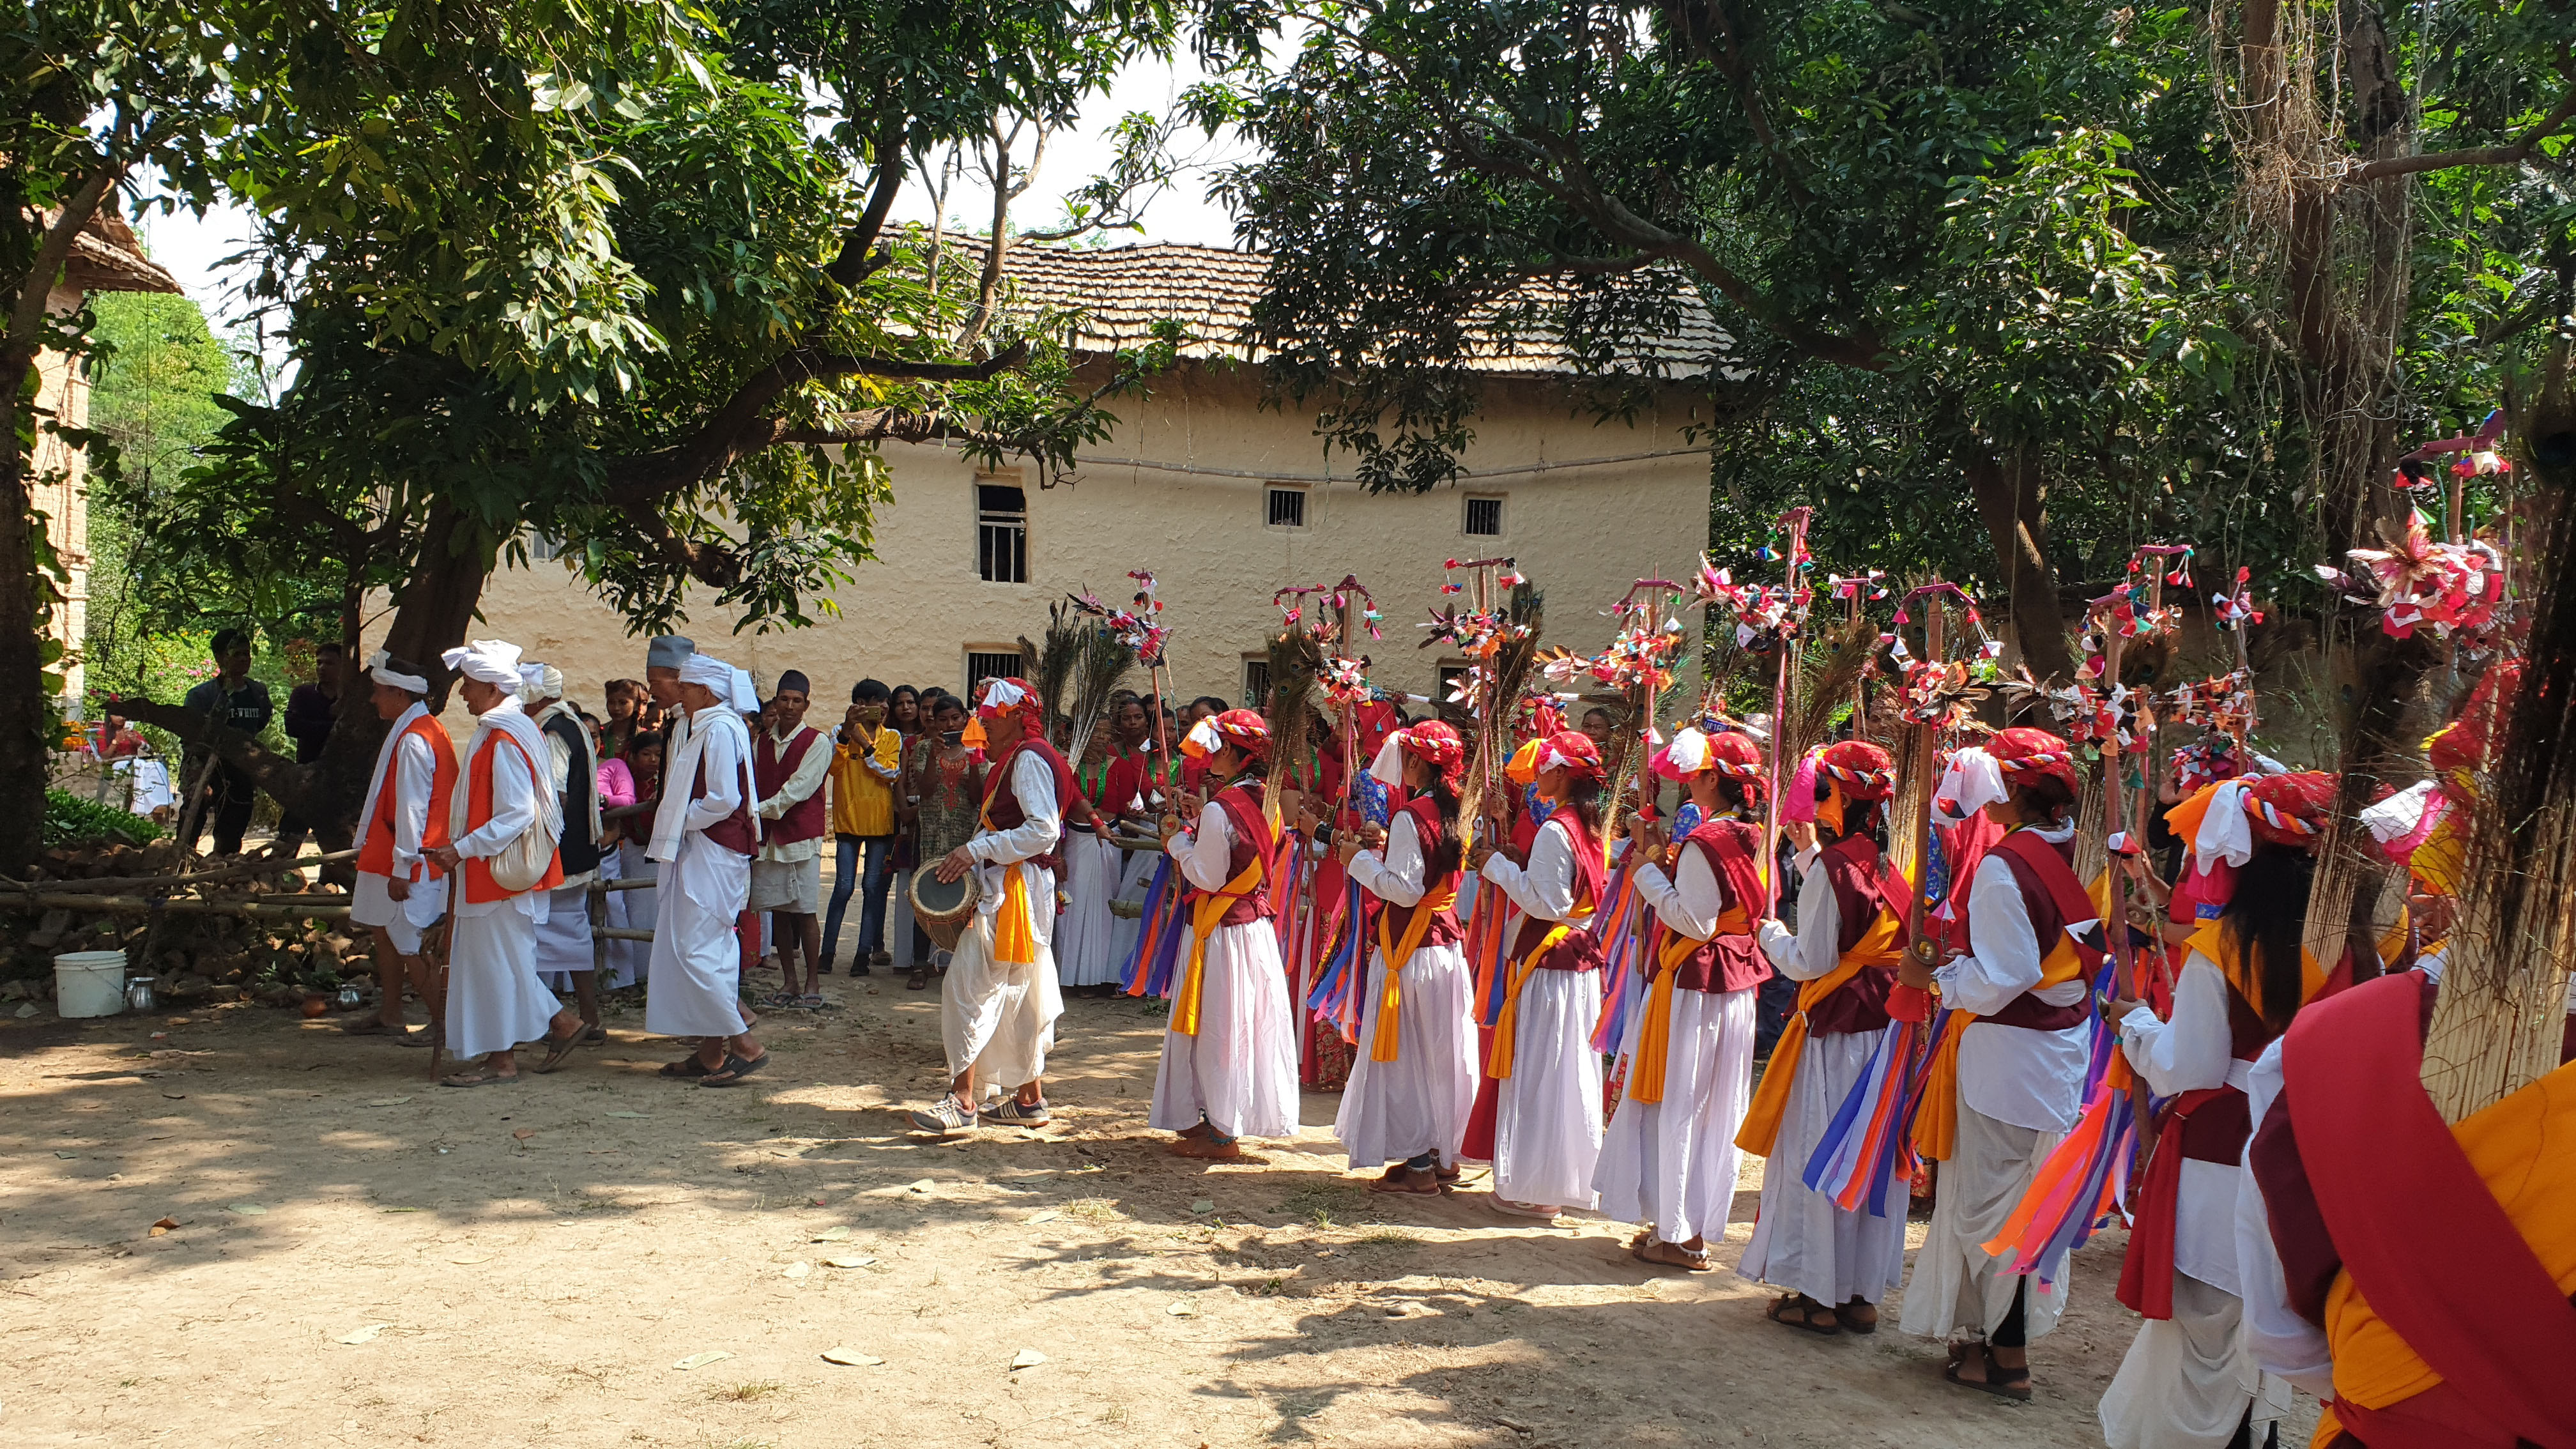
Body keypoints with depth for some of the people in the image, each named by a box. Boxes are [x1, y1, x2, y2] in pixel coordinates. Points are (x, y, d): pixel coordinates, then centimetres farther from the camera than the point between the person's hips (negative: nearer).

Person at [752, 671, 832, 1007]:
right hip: (767, 839, 5)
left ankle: (813, 983, 4)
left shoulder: (816, 743, -3)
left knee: (804, 912, -4)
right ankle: (790, 982, 15)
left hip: (801, 837, -5)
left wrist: (763, 809, -13)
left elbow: (798, 788, -12)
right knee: (778, 911, 7)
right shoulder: (761, 742, 13)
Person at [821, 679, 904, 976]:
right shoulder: (842, 732, 4)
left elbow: (892, 772, -8)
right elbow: (833, 766, -11)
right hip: (848, 819, -1)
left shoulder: (891, 737, 7)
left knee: (873, 887, 1)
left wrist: (865, 745, -15)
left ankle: (865, 952, 6)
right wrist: (845, 734, -22)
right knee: (844, 886, -5)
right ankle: (827, 951, 3)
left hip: (880, 821, 1)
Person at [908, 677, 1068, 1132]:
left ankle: (961, 1100, -11)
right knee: (1019, 996, 13)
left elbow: (1044, 830, -23)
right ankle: (1029, 1098, 19)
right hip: (1004, 886, 11)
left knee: (970, 988, -11)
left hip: (1014, 891, -11)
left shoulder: (1029, 758, -13)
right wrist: (975, 855, 11)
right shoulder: (1017, 758, 19)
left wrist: (977, 849, -23)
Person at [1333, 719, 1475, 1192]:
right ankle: (1443, 1154, 24)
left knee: (1405, 1052, 1)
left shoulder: (1408, 817, -17)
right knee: (1440, 1050, 15)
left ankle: (1418, 1166, 5)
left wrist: (1359, 860, -9)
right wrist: (1386, 850, 17)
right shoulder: (1451, 814, 8)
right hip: (1447, 941, 8)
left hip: (1410, 950, -8)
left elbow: (1404, 889, -20)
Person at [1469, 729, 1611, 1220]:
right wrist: (1502, 865, 10)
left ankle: (1536, 1191, 5)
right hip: (1582, 960, 9)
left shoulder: (1554, 830, -16)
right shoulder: (1591, 829, 10)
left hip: (1547, 962, -9)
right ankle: (1570, 1176, 24)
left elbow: (1544, 902, -19)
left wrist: (1498, 865, -10)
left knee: (1538, 1071, -1)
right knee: (1571, 1070, 14)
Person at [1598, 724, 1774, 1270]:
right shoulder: (1751, 840, 8)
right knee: (1714, 1110, 14)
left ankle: (1678, 1235, 6)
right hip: (1735, 985, 9)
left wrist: (1648, 868, -14)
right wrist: (1661, 856, 9)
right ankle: (1699, 1224, 23)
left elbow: (1694, 920, -22)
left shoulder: (1703, 844, -18)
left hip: (1692, 988, -9)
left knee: (1677, 1107, 1)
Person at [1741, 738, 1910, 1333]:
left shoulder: (1830, 869, -15)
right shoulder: (1891, 869, 6)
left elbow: (1812, 961, -15)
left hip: (1835, 1033, -7)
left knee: (1816, 1158, 3)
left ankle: (1818, 1295, 9)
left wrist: (1772, 935, 4)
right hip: (1887, 1028, 7)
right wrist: (1813, 855, 24)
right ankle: (1862, 1292, 20)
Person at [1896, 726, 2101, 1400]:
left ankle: (2006, 1356, 13)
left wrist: (1932, 976, -9)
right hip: (2064, 1046, 8)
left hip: (2007, 1054, -8)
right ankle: (2009, 1332, 30)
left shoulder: (2003, 866, -21)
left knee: (1988, 1199, 5)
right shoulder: (2076, 855, 1)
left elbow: (2001, 980, -23)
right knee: (2033, 1194, 18)